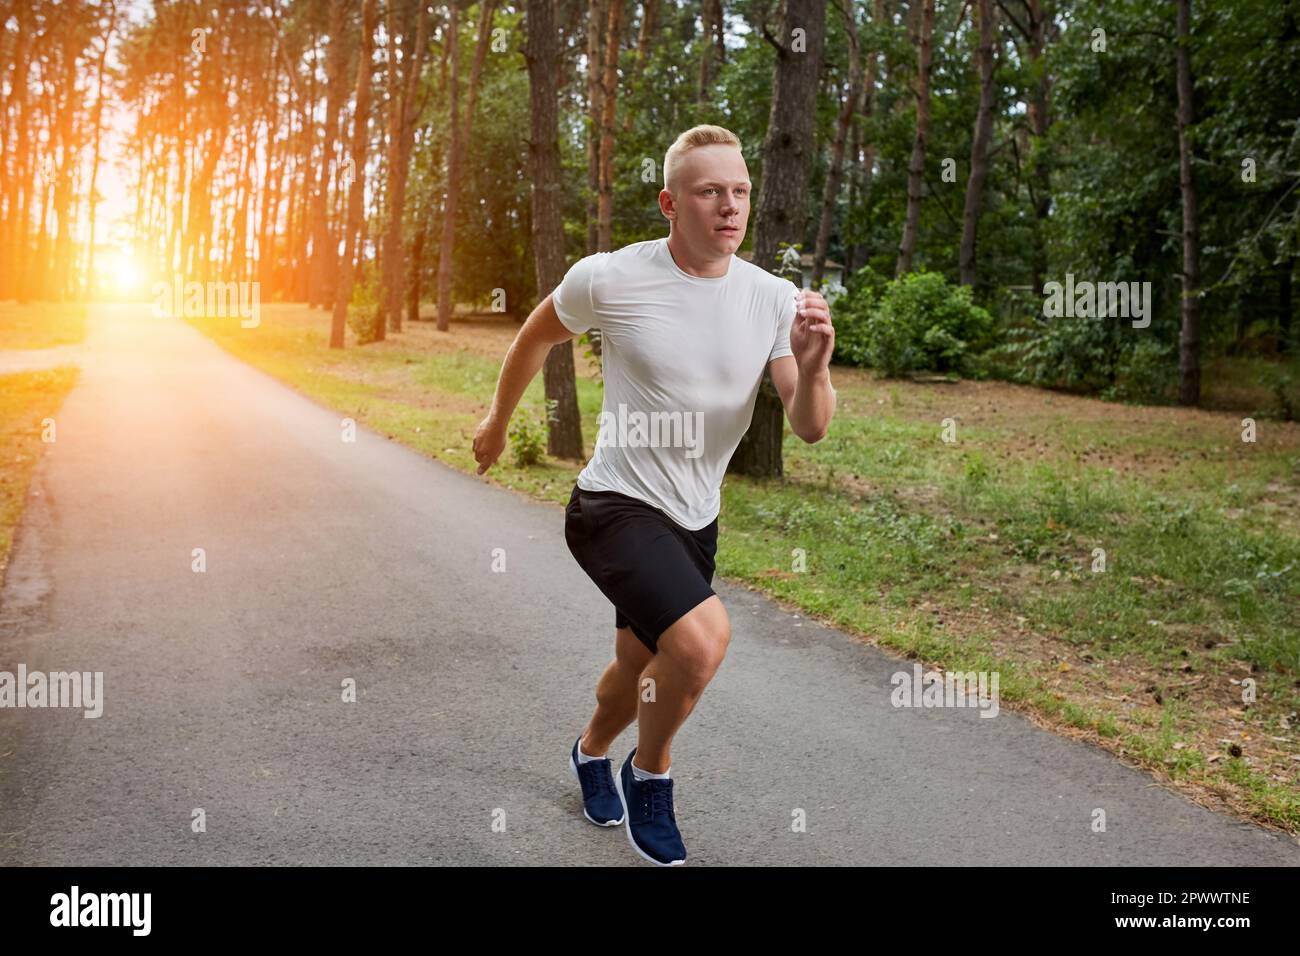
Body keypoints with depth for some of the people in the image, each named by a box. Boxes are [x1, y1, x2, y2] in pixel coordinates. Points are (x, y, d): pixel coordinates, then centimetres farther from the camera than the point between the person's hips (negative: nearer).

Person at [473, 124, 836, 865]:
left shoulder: (775, 300, -6)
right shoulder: (609, 280, -15)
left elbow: (810, 429, -10)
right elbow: (538, 336, 6)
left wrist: (812, 366, -31)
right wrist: (498, 421, 17)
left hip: (695, 521, 5)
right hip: (615, 505, -5)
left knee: (639, 672, 19)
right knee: (703, 635, -28)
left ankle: (592, 754, 53)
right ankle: (650, 775, 2)